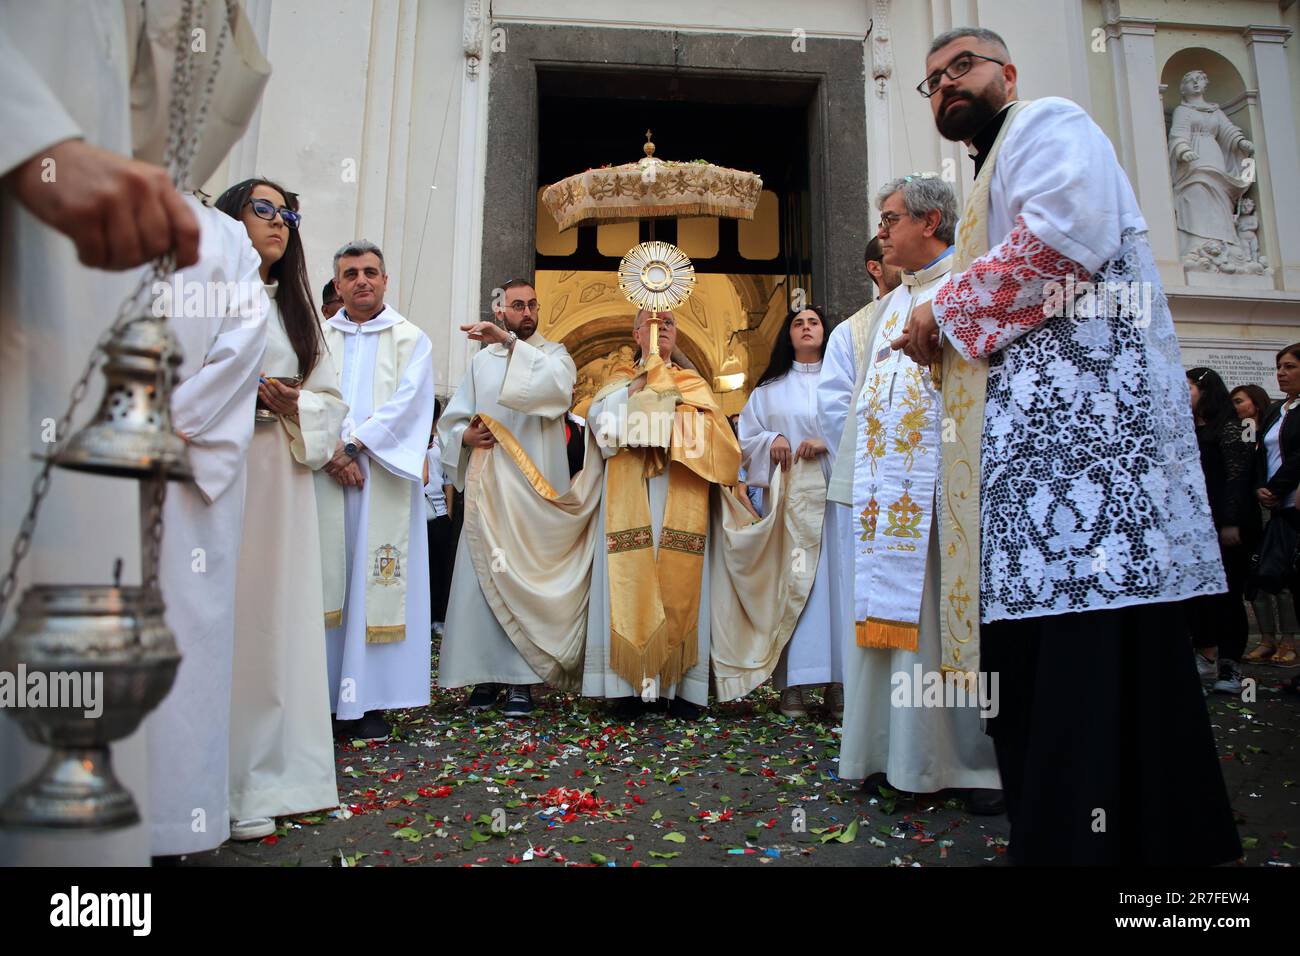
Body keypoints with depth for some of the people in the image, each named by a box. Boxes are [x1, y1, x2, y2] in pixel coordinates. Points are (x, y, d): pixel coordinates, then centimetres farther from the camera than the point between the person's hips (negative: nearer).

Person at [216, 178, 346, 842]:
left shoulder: (295, 307, 19)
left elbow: (331, 399, 15)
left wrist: (291, 404, -4)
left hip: (278, 483, 4)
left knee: (269, 621, 4)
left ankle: (252, 785, 12)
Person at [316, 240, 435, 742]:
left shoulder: (411, 339, 9)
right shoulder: (317, 338, 15)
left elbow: (406, 404, -4)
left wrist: (353, 446, -12)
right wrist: (331, 454, -11)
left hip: (382, 477, -2)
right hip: (325, 474, 2)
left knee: (375, 583, -4)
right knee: (325, 581, 1)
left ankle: (368, 700, 1)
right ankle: (321, 693, 8)